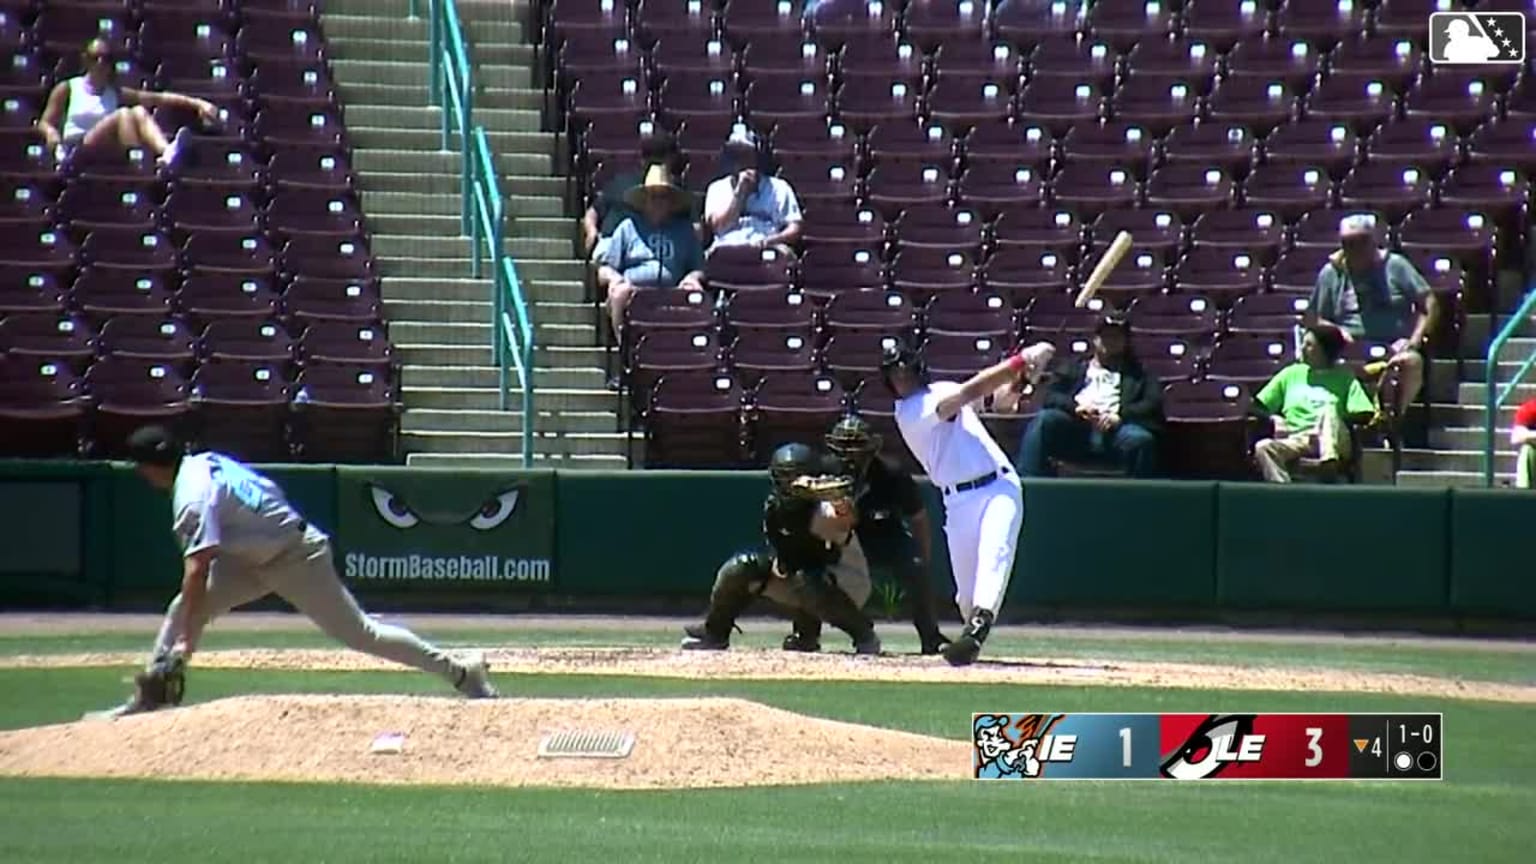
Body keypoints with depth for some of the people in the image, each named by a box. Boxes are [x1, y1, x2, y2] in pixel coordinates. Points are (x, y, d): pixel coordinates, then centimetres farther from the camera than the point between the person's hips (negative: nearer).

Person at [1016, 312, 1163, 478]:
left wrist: (1120, 416, -11)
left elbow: (1153, 404, 10)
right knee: (1043, 420, -29)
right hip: (1075, 426, 1)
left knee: (1140, 439, -35)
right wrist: (1076, 407, -9)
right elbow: (1051, 396, 14)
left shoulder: (1137, 374, 27)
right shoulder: (1071, 368, 30)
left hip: (1114, 431, -1)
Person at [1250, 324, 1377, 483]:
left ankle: (1329, 463, -60)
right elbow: (1257, 406, 20)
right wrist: (1274, 418, 0)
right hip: (1295, 440, 2)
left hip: (1331, 440, -2)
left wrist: (1335, 418, -11)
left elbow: (1364, 415, 2)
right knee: (1263, 447, -29)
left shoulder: (1344, 377, 15)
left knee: (1329, 409, -35)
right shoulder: (1291, 374, 22)